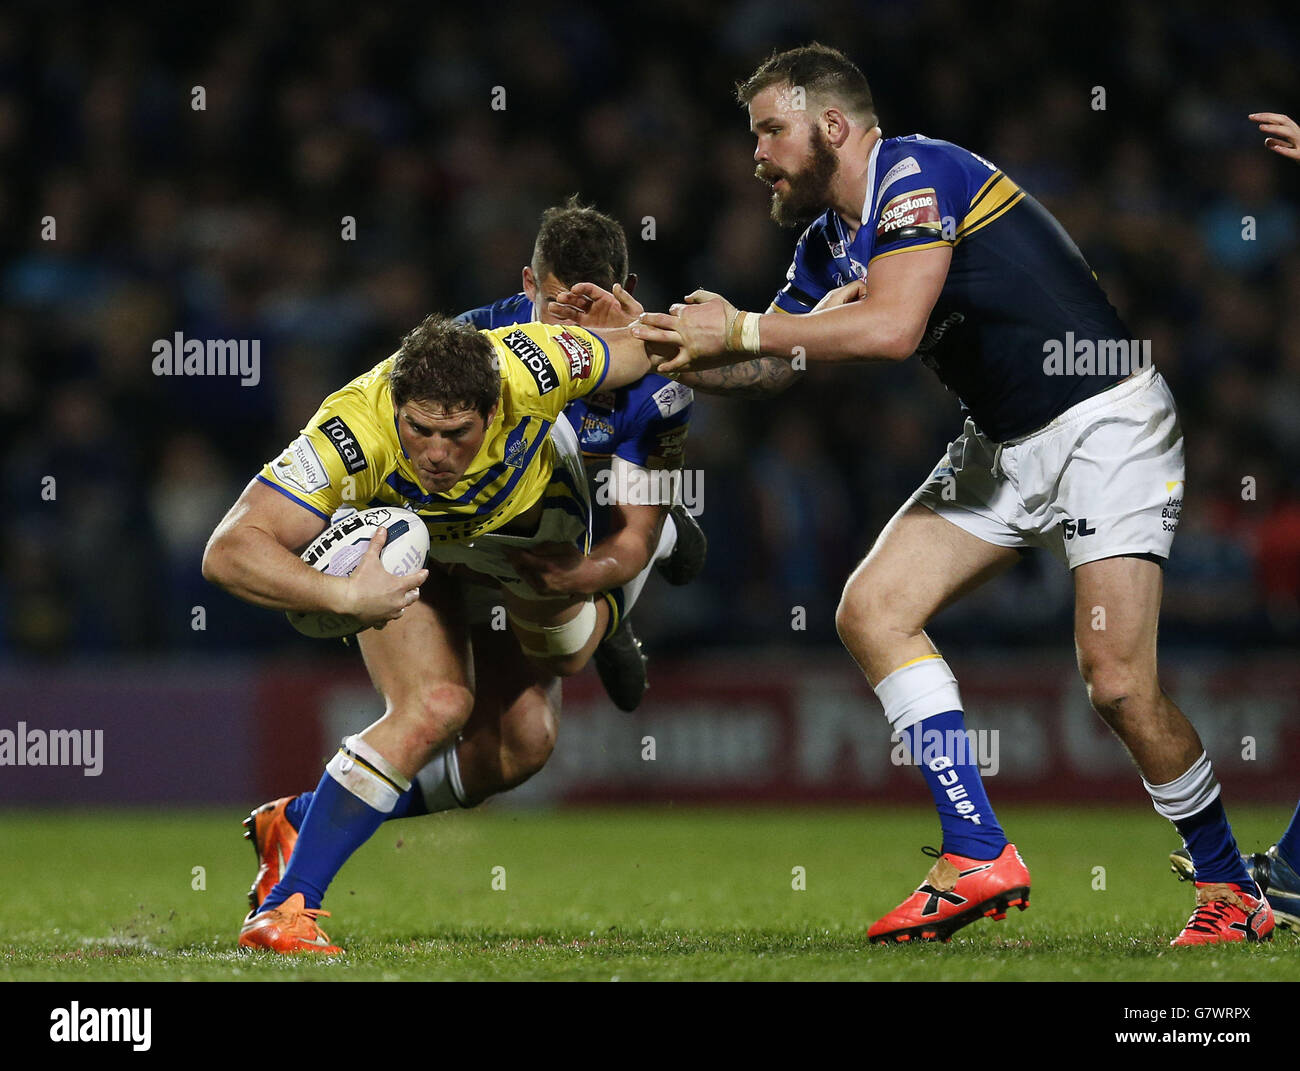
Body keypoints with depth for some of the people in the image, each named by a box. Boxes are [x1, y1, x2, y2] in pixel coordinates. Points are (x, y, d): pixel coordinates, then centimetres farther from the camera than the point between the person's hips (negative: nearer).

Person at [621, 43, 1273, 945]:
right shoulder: (827, 244, 11)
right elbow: (772, 365, 16)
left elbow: (893, 328, -29)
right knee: (874, 610, -5)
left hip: (1105, 423, -9)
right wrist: (643, 333, 4)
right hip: (1003, 446, 9)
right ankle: (979, 856, -6)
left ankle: (1232, 892, 2)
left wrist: (742, 329, -20)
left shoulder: (917, 175, -16)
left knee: (1120, 684, -17)